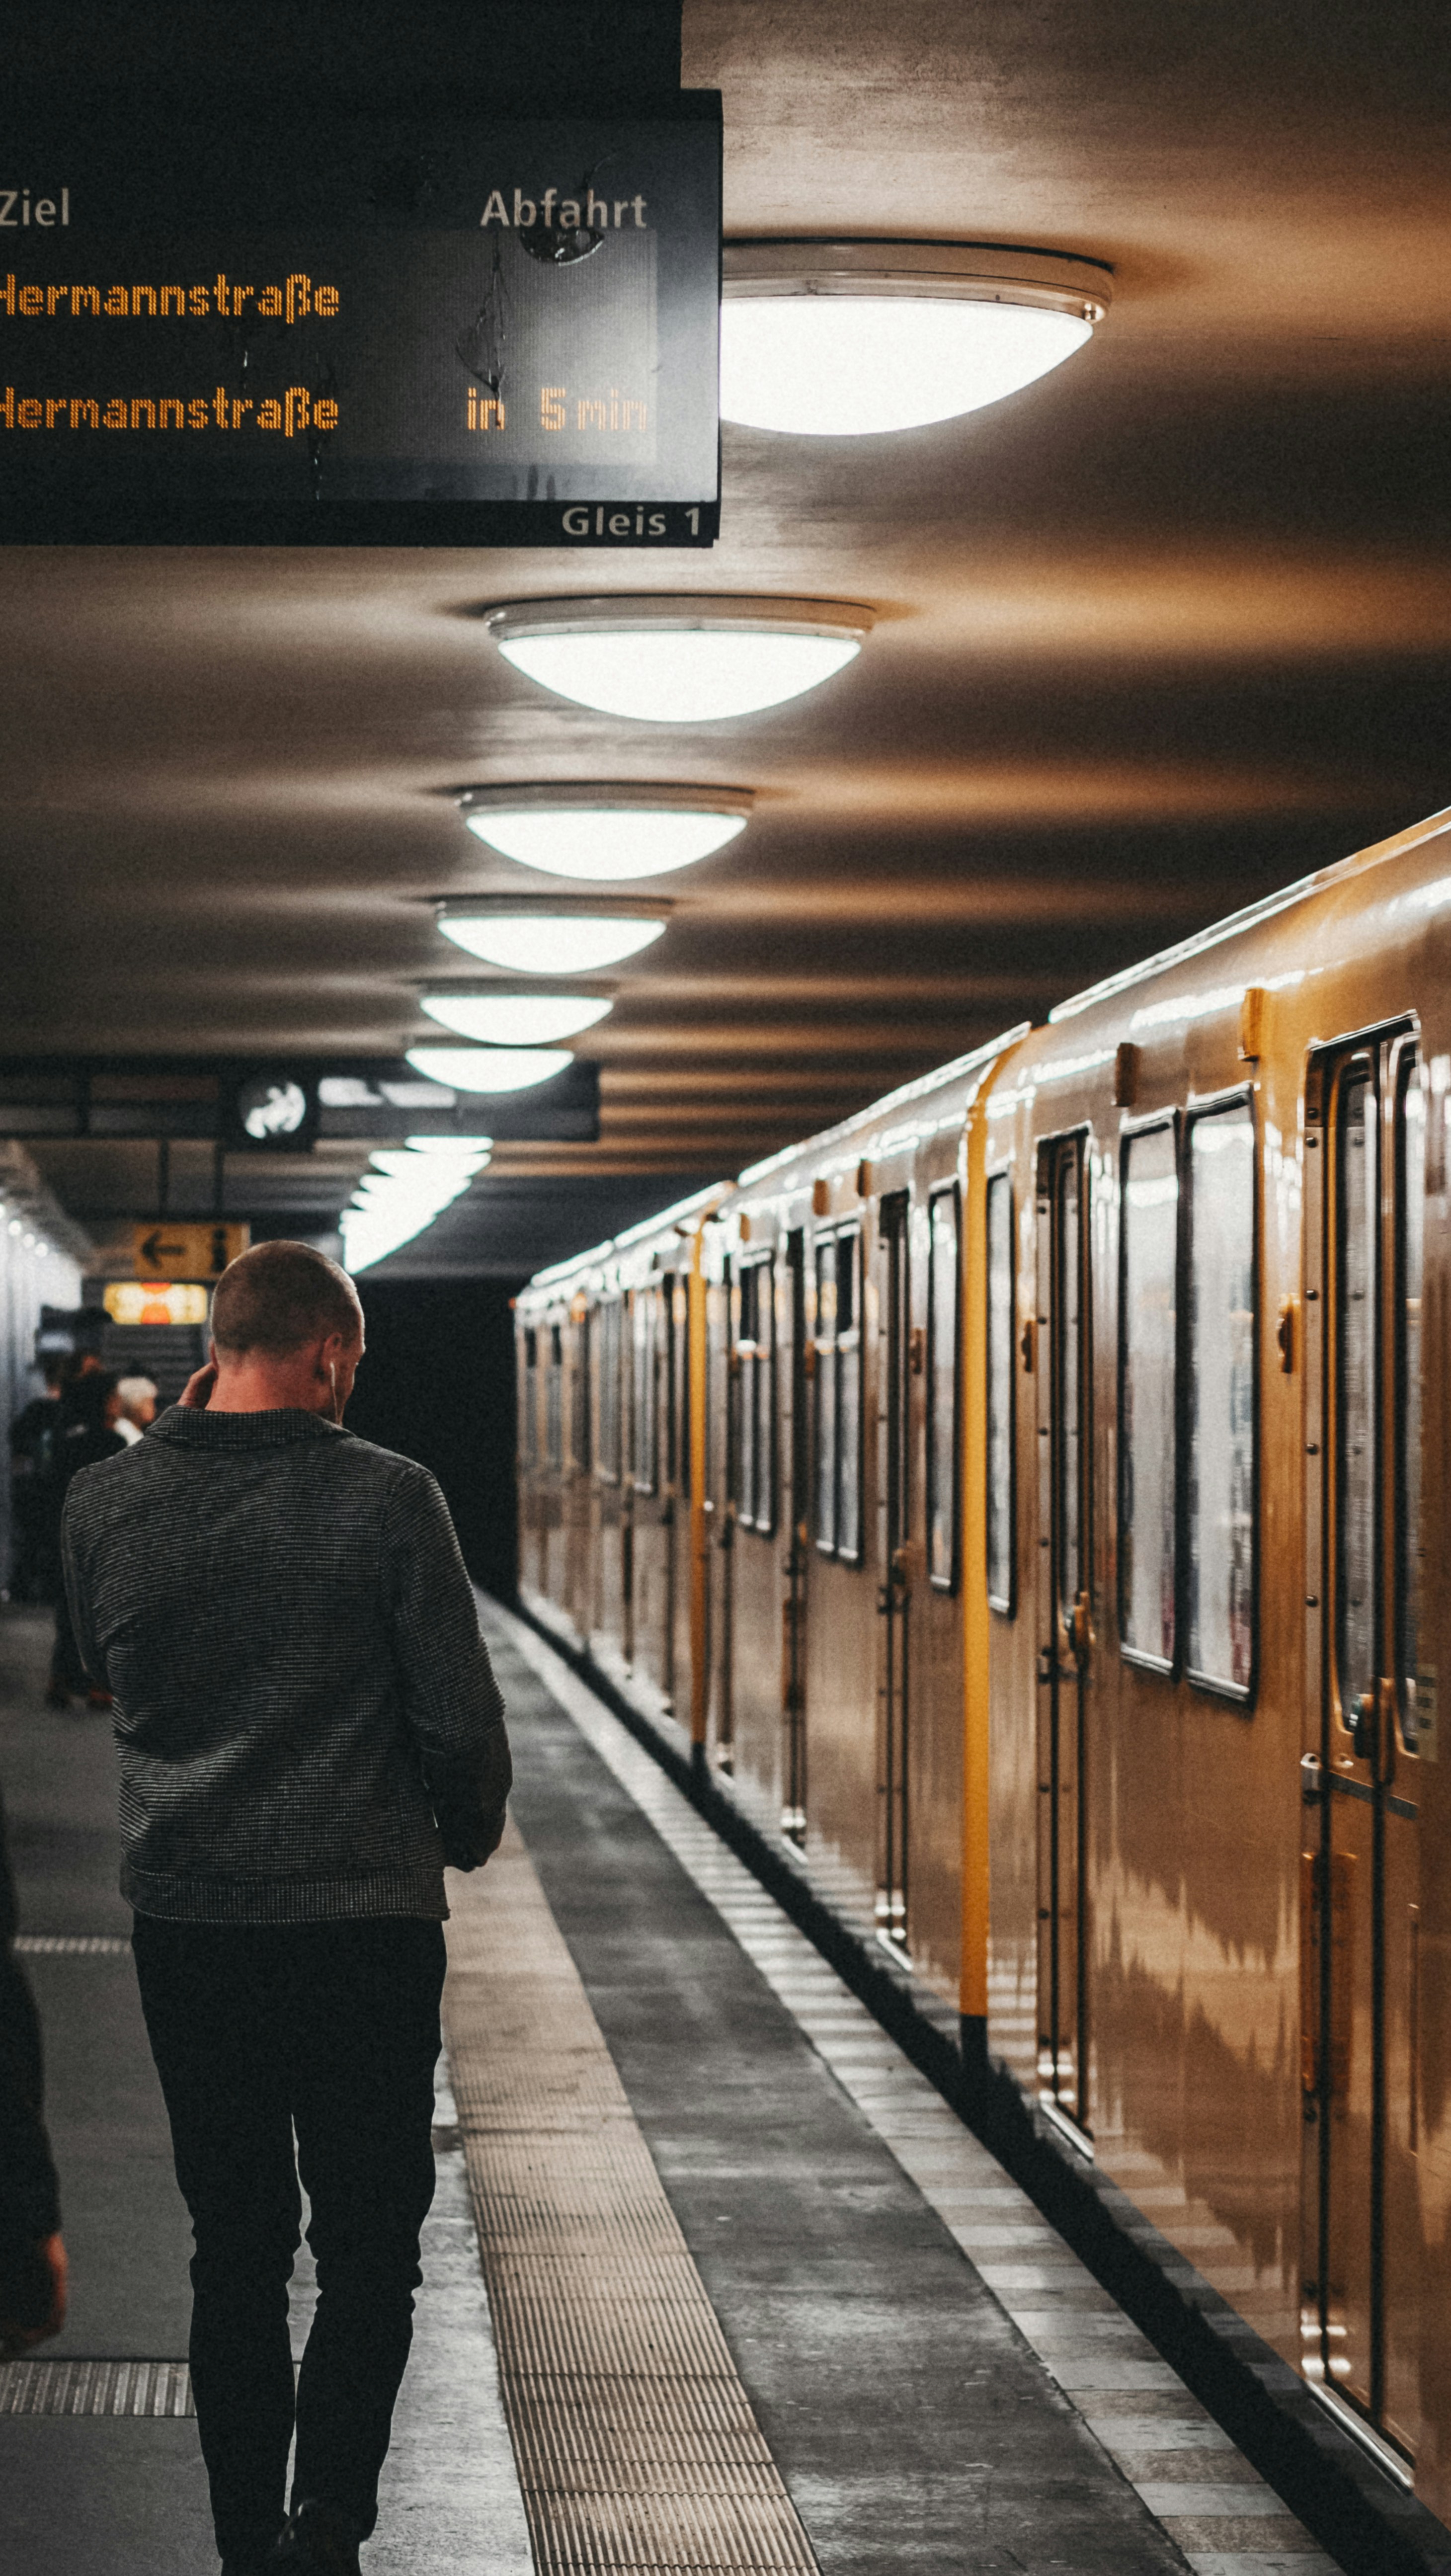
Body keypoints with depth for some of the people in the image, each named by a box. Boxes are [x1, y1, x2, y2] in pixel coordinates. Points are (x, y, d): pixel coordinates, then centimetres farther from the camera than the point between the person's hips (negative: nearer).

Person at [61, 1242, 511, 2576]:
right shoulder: (387, 1497, -12)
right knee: (369, 2248, 5)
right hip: (364, 1917, -3)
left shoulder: (105, 1502, -1)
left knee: (233, 2246, 14)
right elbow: (460, 1715, -10)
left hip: (182, 1913, 4)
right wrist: (467, 1832, 12)